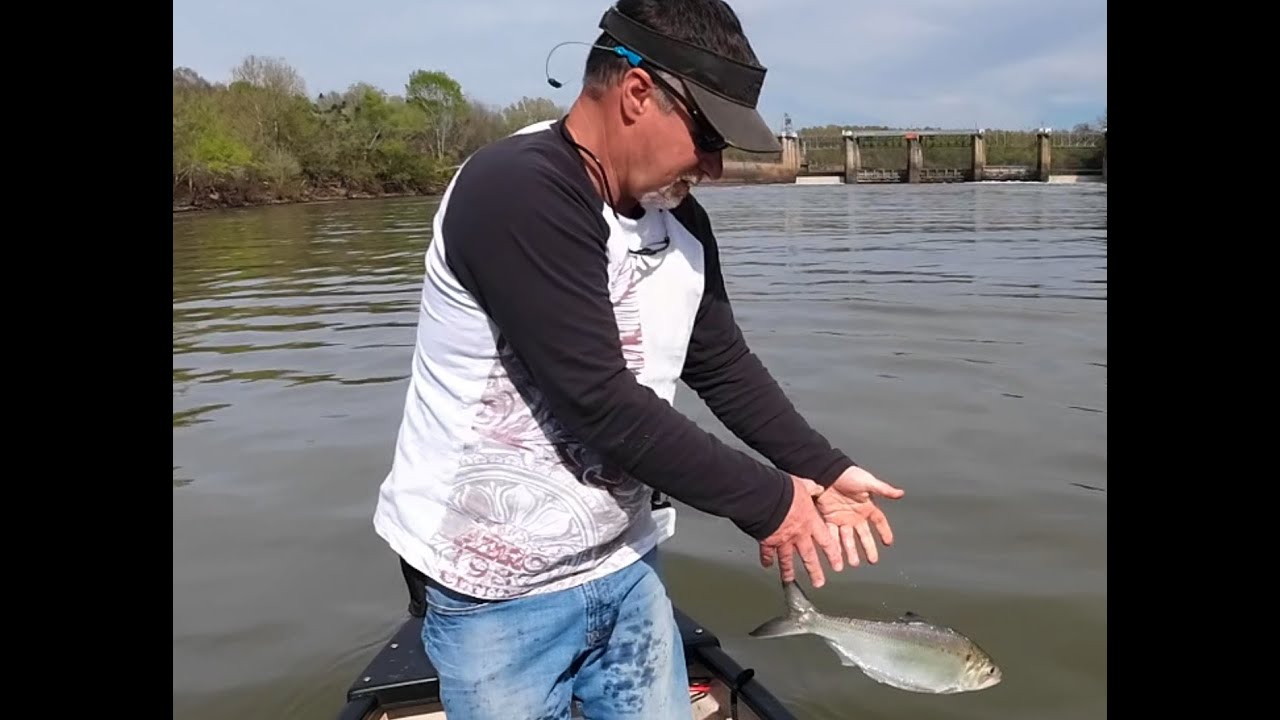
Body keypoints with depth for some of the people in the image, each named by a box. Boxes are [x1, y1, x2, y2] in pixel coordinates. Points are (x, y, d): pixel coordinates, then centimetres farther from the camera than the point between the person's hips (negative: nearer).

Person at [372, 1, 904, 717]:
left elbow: (724, 365, 10)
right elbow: (601, 402, -28)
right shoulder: (517, 192, -25)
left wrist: (825, 468, 1)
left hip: (625, 567, 7)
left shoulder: (677, 218, 1)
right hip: (501, 591, -7)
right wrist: (765, 499, -19)